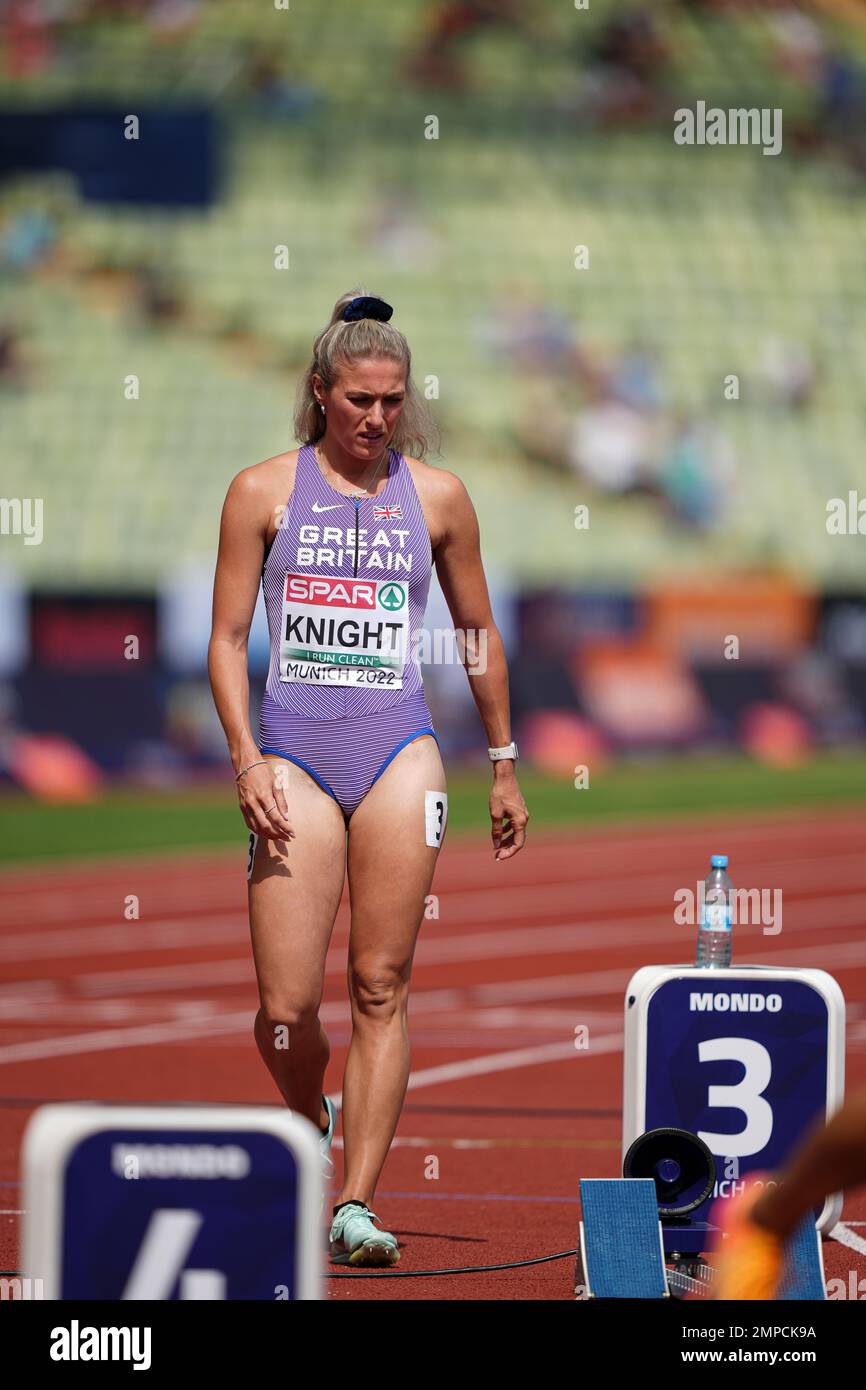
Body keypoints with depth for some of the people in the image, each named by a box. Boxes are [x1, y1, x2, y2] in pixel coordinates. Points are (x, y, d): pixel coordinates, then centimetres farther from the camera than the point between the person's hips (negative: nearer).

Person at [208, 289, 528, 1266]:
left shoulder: (437, 497, 8)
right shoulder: (263, 491, 3)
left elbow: (478, 635, 18)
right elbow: (227, 639, 4)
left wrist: (504, 766, 19)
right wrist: (247, 761, -8)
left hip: (399, 752, 1)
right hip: (293, 752, -1)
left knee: (380, 991, -4)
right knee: (286, 1010, -6)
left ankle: (356, 1205, -3)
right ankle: (311, 1124, 26)